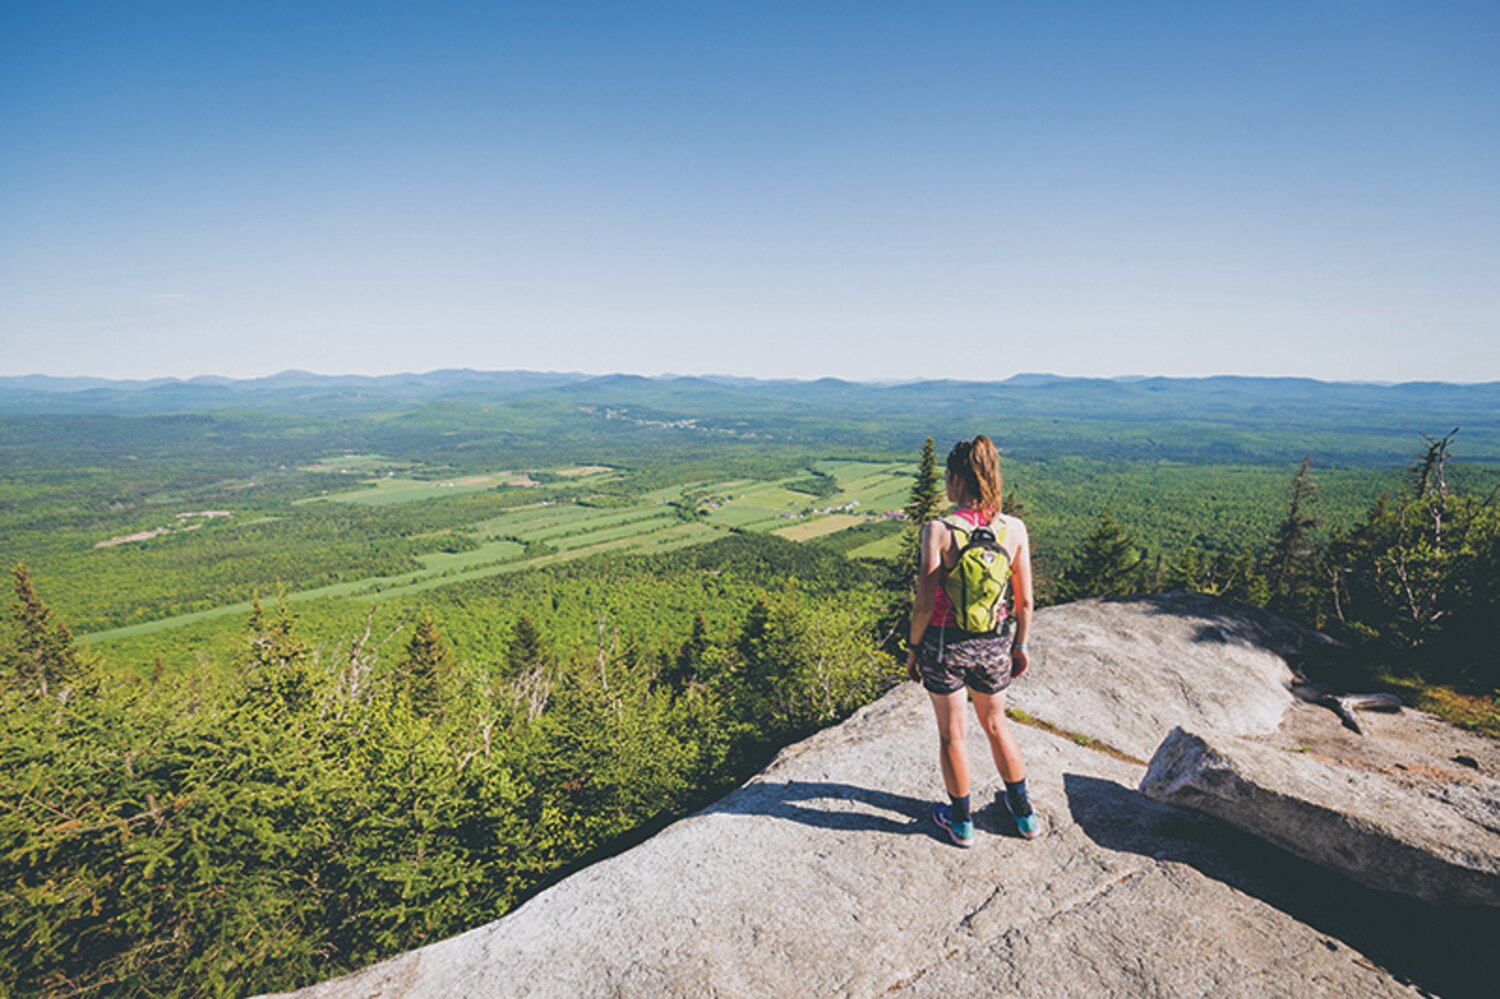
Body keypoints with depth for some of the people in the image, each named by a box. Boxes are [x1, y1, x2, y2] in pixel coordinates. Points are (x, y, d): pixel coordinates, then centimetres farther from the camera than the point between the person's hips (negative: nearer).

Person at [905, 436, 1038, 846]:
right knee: (996, 724, 27)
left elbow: (925, 603, -18)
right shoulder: (1015, 529, -9)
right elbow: (1025, 601, -1)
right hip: (995, 643, 4)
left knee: (953, 733, 16)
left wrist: (913, 647, -3)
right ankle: (1023, 812, 43)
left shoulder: (938, 530, -21)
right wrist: (1020, 645, 14)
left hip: (947, 643, -4)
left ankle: (961, 821, 35)